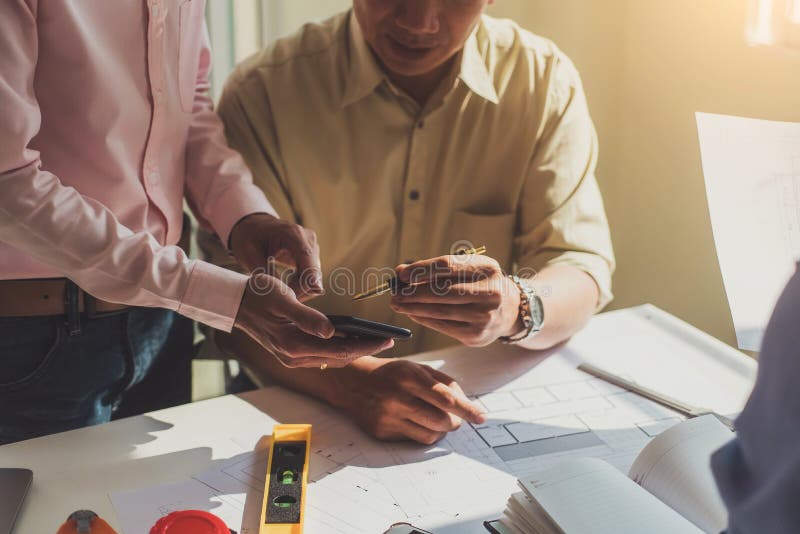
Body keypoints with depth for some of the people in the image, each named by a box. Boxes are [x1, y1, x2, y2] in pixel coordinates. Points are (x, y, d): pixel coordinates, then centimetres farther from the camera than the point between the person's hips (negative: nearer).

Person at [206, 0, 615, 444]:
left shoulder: (544, 81, -5)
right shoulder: (263, 91, -12)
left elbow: (584, 271, -6)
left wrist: (514, 309, -29)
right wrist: (351, 380, -30)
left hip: (483, 403, 1)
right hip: (312, 414, -1)